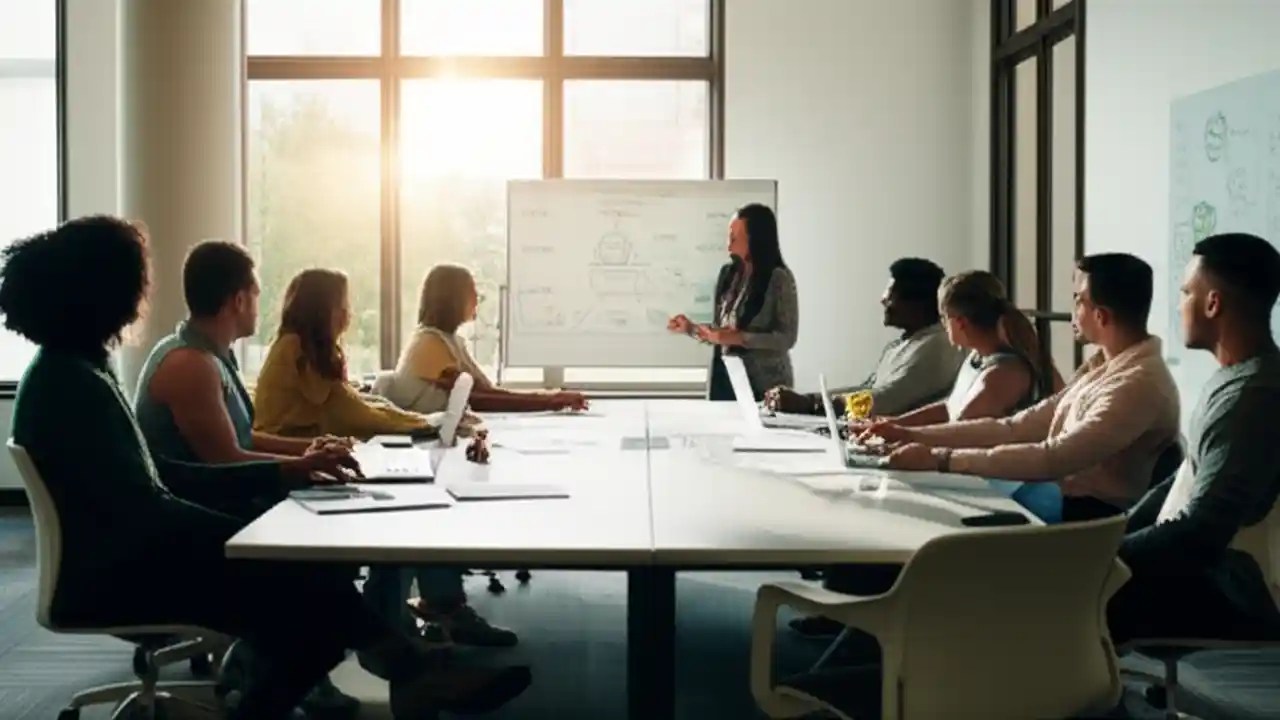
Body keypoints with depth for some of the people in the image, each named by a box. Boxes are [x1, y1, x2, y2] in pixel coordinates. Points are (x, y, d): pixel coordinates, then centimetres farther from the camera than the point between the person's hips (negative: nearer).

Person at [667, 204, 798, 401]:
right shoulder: (728, 274, 7)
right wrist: (691, 327, -1)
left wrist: (739, 338, -20)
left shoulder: (778, 278, -10)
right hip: (724, 379, 5)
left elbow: (787, 338, -13)